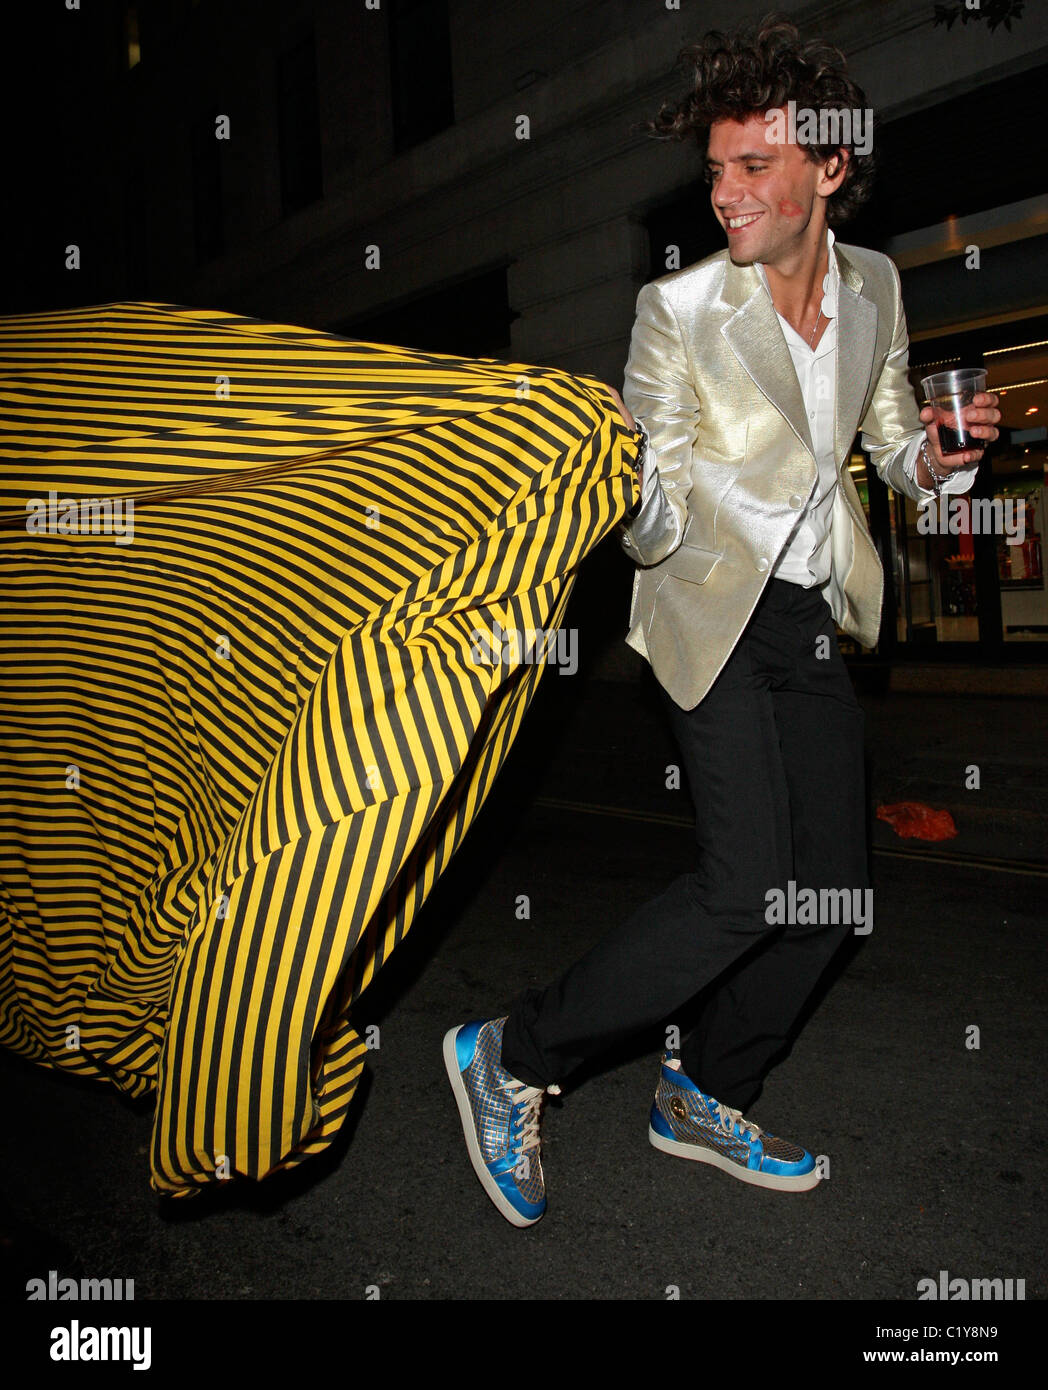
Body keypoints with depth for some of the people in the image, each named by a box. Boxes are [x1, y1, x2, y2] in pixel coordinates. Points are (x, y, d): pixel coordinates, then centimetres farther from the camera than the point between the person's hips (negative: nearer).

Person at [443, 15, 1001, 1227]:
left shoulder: (873, 285, 4)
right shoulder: (678, 310, -11)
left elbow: (893, 439, 16)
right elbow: (655, 520, -10)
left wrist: (940, 455, -7)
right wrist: (640, 501, -34)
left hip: (814, 617, 6)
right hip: (712, 609, -6)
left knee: (832, 888, 6)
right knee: (747, 883, -17)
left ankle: (704, 1097, 25)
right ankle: (510, 1059, 0)